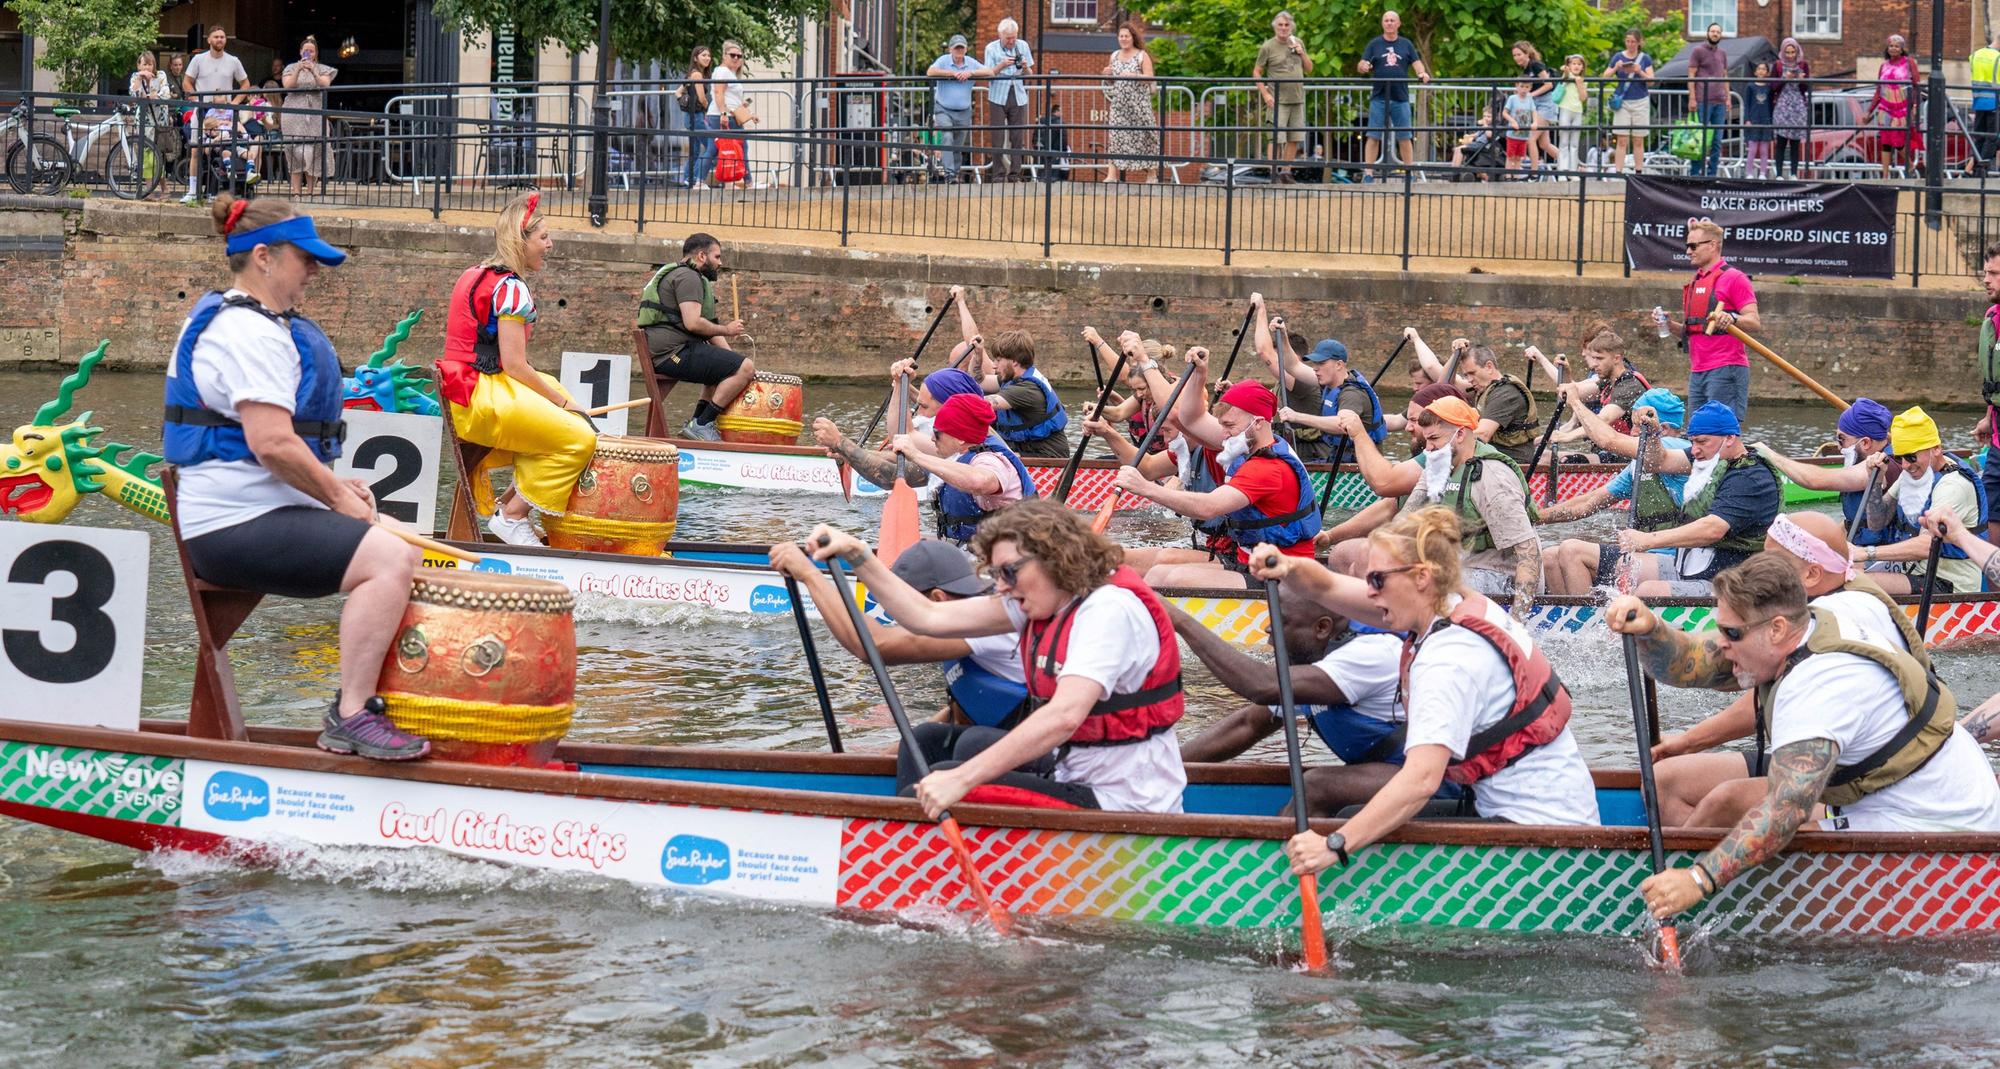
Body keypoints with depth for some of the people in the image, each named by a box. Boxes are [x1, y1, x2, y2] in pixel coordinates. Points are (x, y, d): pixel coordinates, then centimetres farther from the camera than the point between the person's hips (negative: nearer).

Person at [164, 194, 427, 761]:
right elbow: (271, 444, -25)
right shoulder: (249, 332, -16)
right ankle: (350, 719, -25)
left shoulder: (244, 322, 20)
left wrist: (333, 482, 16)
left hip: (258, 513, 12)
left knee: (402, 549, 16)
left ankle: (360, 696, 18)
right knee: (389, 560, -25)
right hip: (238, 524, -12)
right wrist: (337, 498, -12)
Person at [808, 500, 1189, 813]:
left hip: (1122, 801, -10)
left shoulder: (1110, 610, -21)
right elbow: (929, 618, 8)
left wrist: (962, 779, -37)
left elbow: (1064, 716, -34)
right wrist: (857, 556, 1)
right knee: (975, 744, 24)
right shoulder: (1046, 600, 7)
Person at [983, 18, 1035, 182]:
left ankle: (1014, 175, 6)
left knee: (1018, 138, 1)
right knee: (998, 138, -5)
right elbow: (988, 74, -5)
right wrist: (1002, 65, -20)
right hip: (998, 98, -2)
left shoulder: (1023, 46, 8)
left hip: (1018, 97, 2)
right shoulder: (991, 49, 0)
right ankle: (999, 176, 0)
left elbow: (1029, 75, 12)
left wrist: (1025, 67, -10)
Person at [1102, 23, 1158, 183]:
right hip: (1119, 103, 4)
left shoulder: (1142, 56, -1)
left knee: (1145, 136, -2)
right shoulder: (1114, 56, 13)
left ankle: (1152, 173, 7)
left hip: (1139, 103, -4)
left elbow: (1149, 78, -9)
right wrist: (1108, 74, -1)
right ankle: (1112, 174, -11)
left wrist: (1133, 75, -23)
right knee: (1116, 135, -6)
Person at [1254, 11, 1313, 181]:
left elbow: (1309, 69, 16)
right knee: (1277, 138, -9)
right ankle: (1274, 173, -6)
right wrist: (1265, 95, -11)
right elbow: (1256, 73, -1)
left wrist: (1301, 53, -1)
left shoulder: (1298, 43, 11)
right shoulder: (1267, 47, -2)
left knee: (1294, 139, 5)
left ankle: (1286, 172, 13)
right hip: (1278, 100, -5)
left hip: (1297, 100, 5)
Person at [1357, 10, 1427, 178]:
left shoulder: (1406, 44, 11)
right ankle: (1368, 172, -4)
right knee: (1373, 136, -4)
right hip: (1379, 97, -1)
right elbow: (1361, 66, 2)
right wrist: (1363, 67, -23)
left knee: (1404, 137, 5)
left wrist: (1422, 73, -18)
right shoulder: (1374, 44, 8)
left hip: (1401, 97, 1)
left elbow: (1416, 63, 4)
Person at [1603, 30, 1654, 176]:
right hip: (1623, 102, 0)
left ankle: (1638, 173, 7)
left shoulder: (1645, 58, 4)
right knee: (1621, 141, -6)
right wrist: (1615, 68, -16)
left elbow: (1651, 80, -2)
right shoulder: (1618, 57, 5)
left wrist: (1640, 72, -19)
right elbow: (1605, 76, 3)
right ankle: (1617, 172, -7)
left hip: (1640, 102, 0)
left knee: (1638, 141, 3)